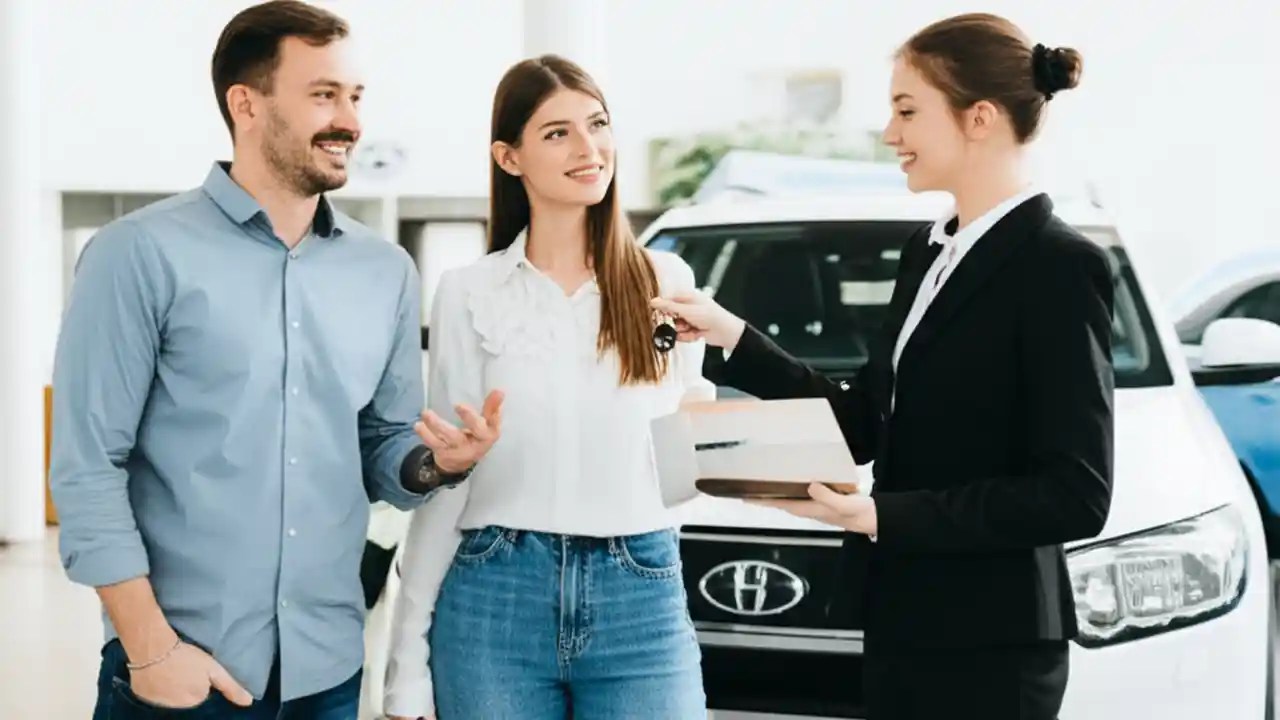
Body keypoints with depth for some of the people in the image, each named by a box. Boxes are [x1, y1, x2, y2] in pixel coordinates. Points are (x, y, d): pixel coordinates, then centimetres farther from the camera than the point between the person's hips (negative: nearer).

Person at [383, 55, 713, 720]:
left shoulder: (666, 281, 6)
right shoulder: (469, 292, 2)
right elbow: (442, 479, 1)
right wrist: (409, 663, -1)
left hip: (641, 599, 1)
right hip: (496, 599, -1)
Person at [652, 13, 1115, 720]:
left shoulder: (1059, 265, -14)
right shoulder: (930, 252, 11)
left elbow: (1075, 495, -19)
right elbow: (867, 424, 14)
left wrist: (879, 515, -21)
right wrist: (733, 340, 8)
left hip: (987, 645, -8)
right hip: (905, 622, 8)